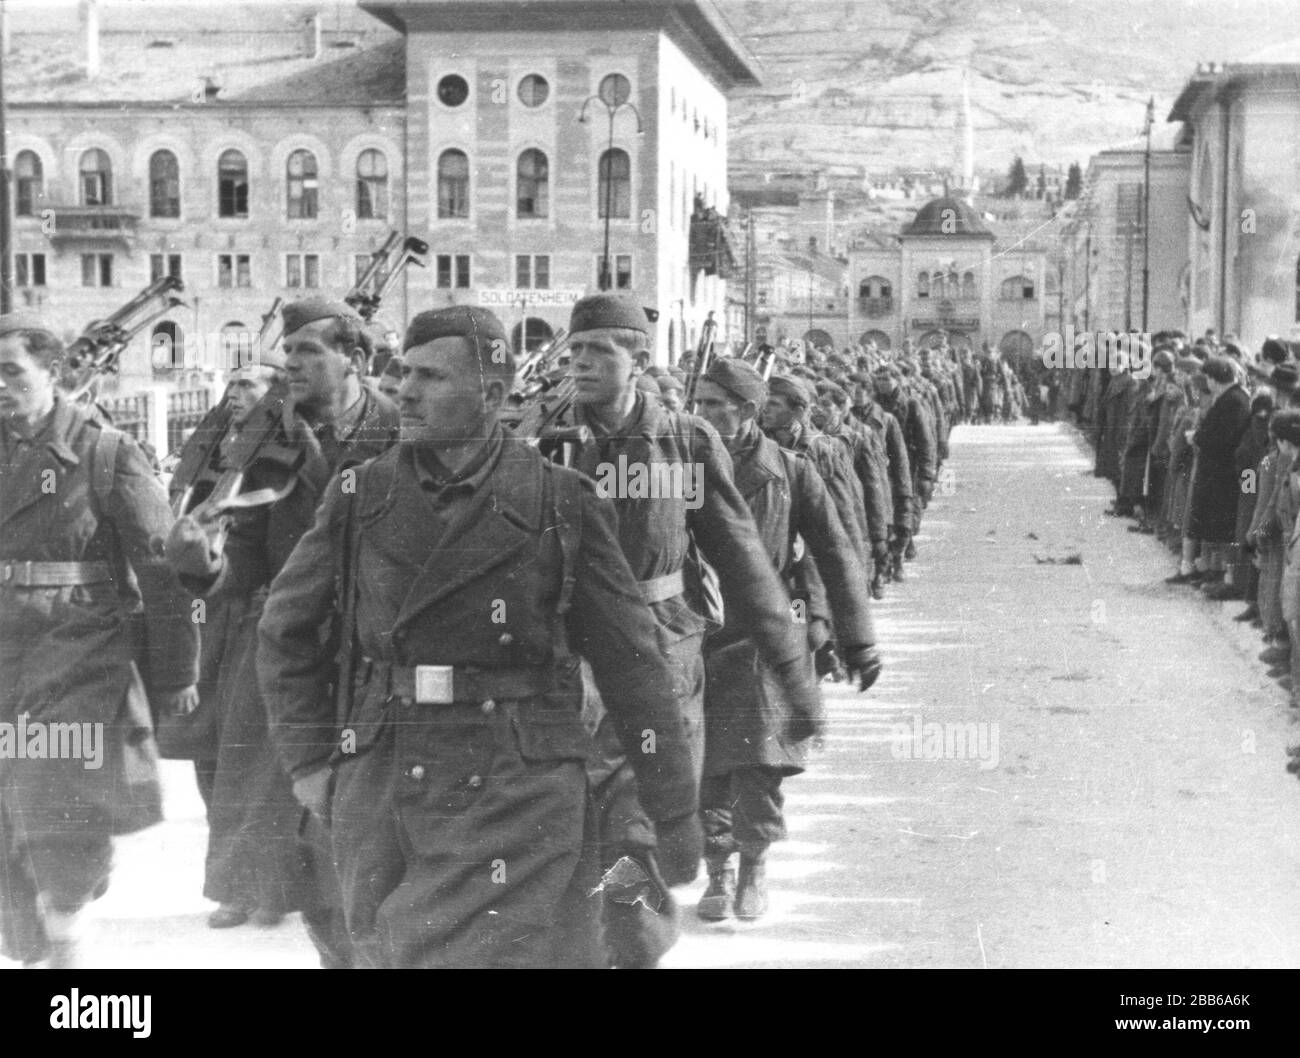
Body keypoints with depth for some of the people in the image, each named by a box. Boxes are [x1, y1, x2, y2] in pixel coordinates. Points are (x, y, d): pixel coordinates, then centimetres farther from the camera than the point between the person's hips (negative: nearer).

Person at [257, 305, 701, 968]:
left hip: (516, 796, -3)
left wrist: (676, 814, 1)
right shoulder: (359, 498, 4)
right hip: (379, 795, 4)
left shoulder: (562, 506, -3)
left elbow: (630, 664, -1)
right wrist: (307, 758, 8)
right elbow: (285, 628, 16)